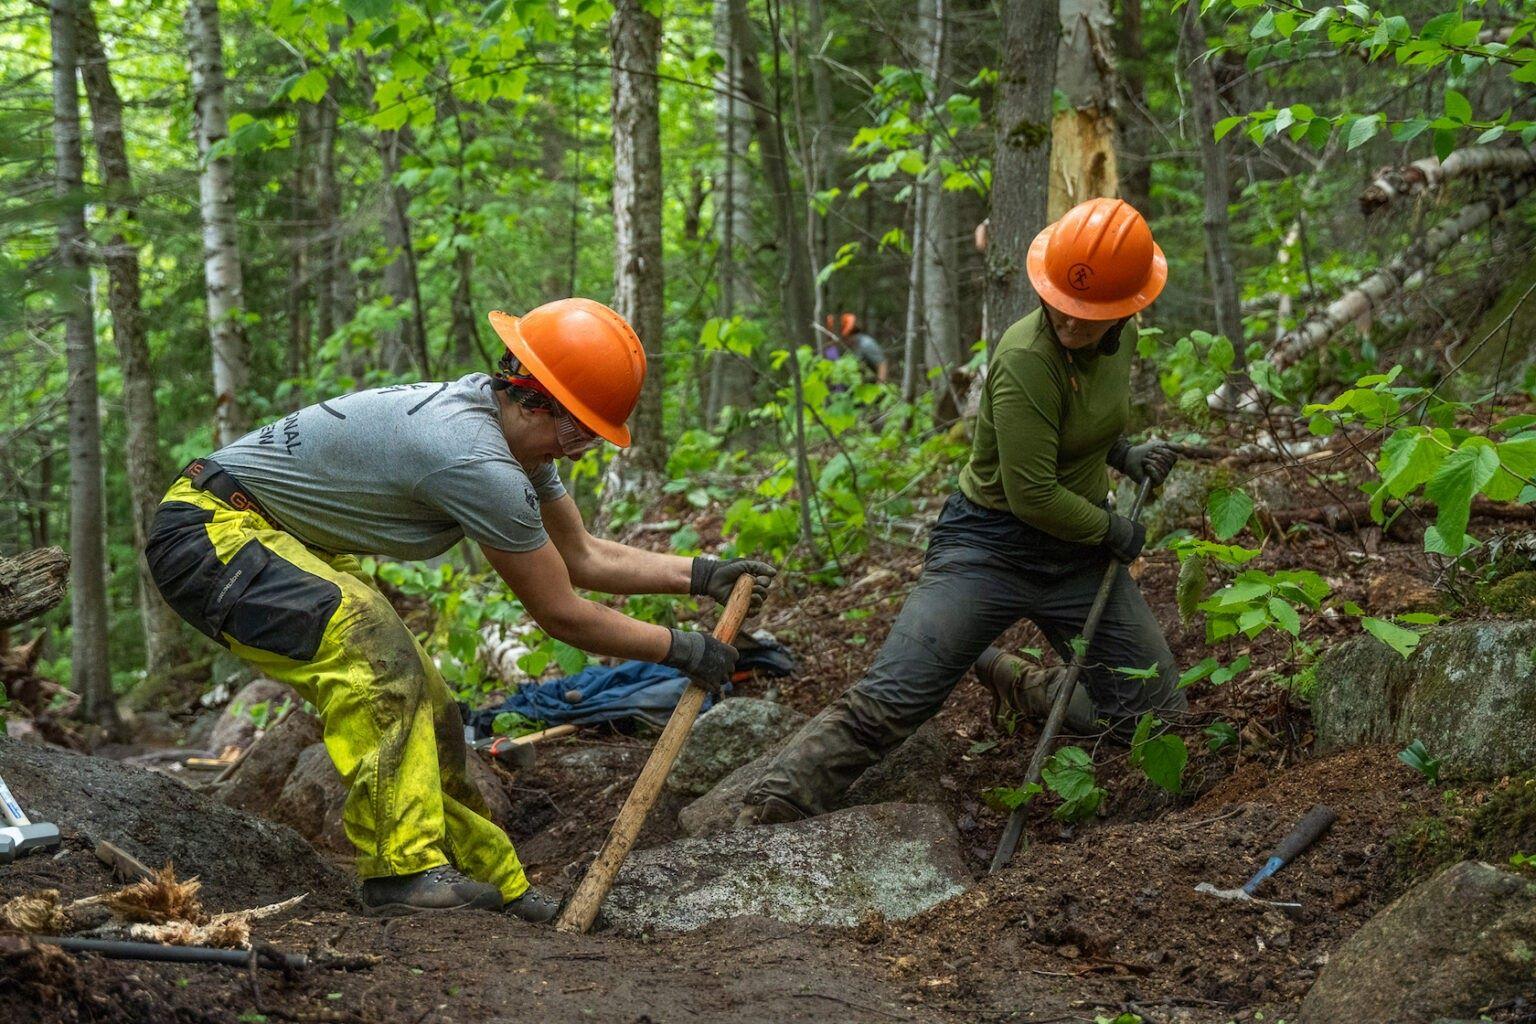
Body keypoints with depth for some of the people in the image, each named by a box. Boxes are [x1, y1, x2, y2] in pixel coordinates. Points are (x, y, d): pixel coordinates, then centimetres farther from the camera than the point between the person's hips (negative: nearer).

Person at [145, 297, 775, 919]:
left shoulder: (514, 427, 2)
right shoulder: (477, 459, -29)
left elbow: (581, 558, 16)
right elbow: (559, 613, -18)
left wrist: (700, 575, 11)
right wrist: (683, 650, -8)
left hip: (289, 543, 10)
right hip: (210, 528, -10)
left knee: (420, 708, 8)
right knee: (365, 639, -33)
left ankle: (499, 890, 18)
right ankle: (403, 869, -28)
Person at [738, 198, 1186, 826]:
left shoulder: (1121, 340, -2)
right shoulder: (1025, 361, -25)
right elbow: (1033, 496, -23)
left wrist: (1123, 455, 4)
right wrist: (1113, 531, -10)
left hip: (1077, 554, 7)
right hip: (991, 548, -7)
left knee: (1158, 714, 8)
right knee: (884, 706, -16)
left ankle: (1039, 694, 34)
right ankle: (759, 821, -14)